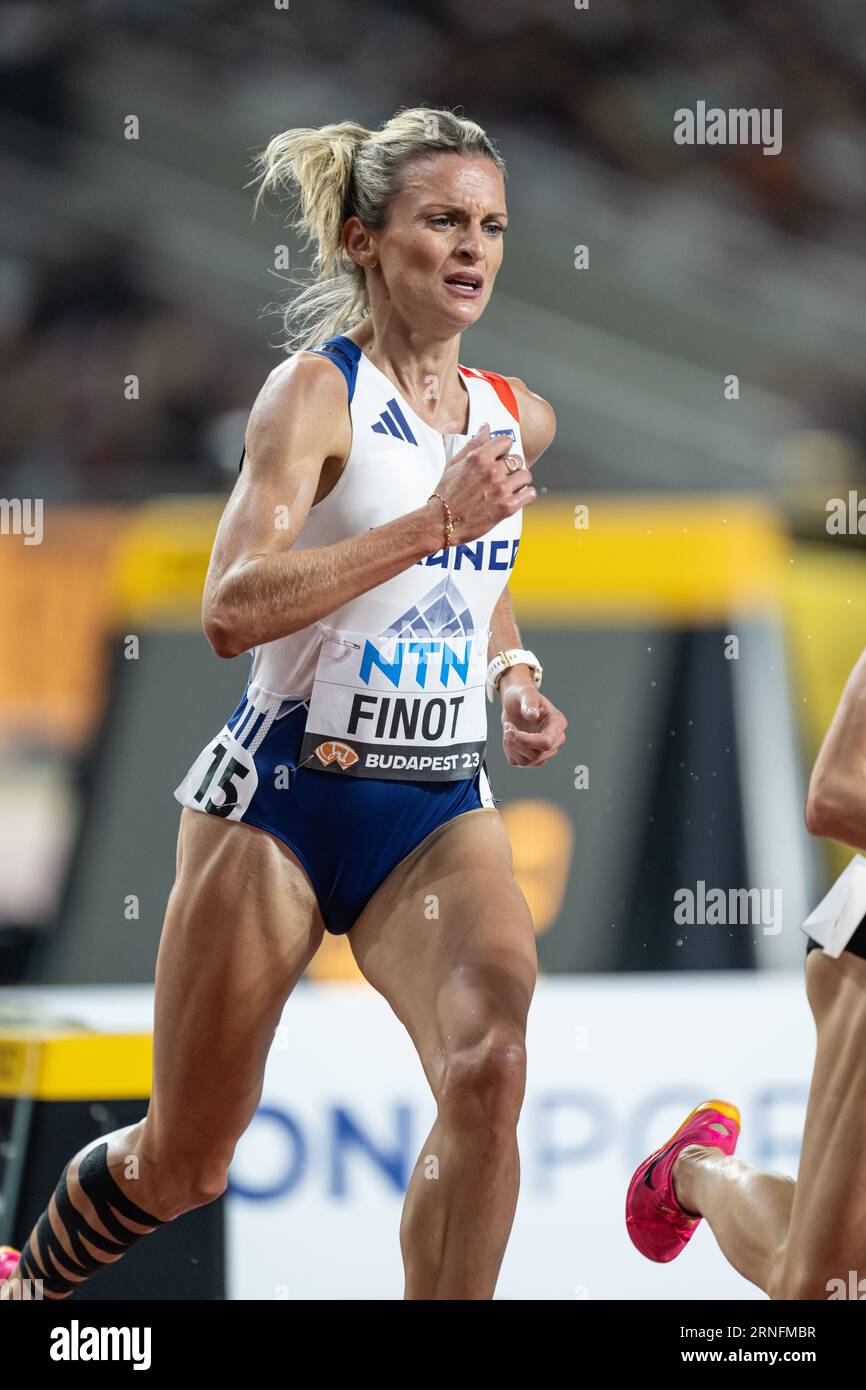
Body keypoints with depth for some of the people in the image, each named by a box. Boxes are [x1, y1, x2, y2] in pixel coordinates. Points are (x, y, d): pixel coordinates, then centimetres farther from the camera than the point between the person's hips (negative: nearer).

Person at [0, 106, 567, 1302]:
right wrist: (432, 523, -25)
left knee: (491, 1062, -27)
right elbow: (233, 610, -23)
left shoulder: (517, 419, 9)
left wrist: (516, 677, 10)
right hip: (281, 796, -4)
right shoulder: (316, 391, -10)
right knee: (182, 1166, 8)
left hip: (441, 810, 4)